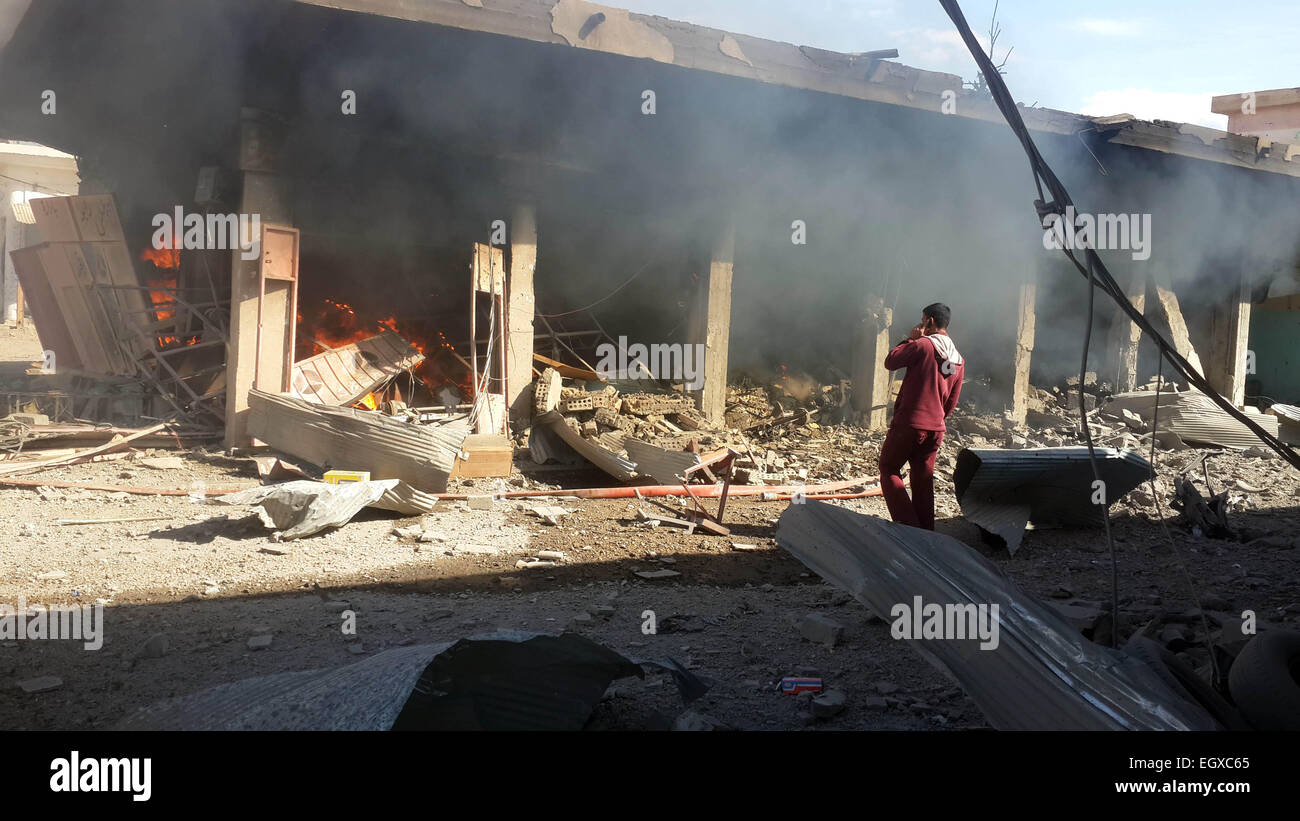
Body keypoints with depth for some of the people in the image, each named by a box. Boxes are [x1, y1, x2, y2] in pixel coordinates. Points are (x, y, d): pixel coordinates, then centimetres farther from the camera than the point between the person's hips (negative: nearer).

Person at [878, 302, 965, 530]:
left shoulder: (923, 345, -11)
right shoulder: (959, 360, 12)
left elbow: (890, 362, -5)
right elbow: (952, 402, 17)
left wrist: (910, 339, 3)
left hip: (909, 423, -6)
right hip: (936, 428, 6)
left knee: (889, 470, 6)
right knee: (924, 480, 13)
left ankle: (908, 524, -6)